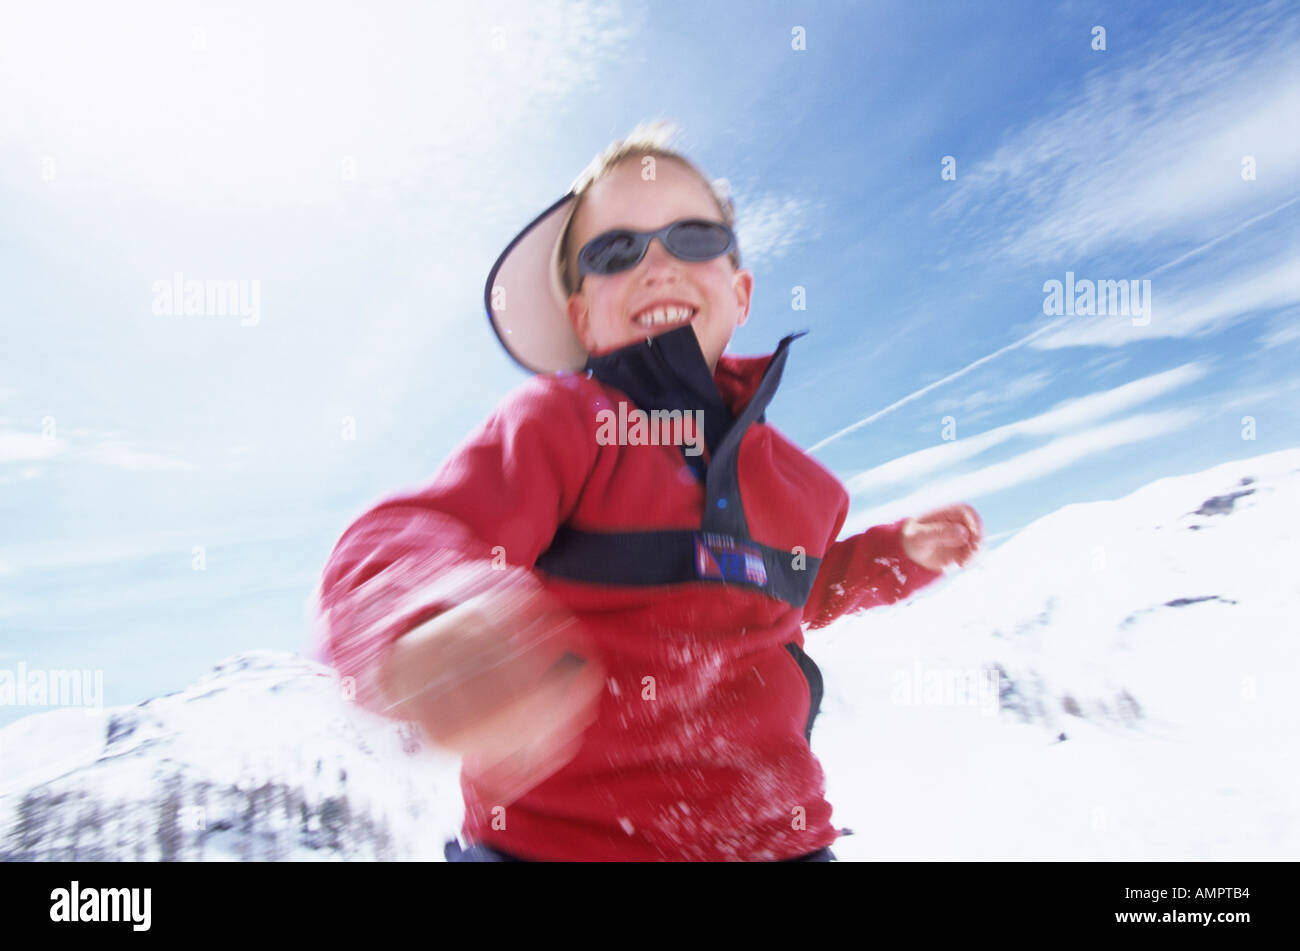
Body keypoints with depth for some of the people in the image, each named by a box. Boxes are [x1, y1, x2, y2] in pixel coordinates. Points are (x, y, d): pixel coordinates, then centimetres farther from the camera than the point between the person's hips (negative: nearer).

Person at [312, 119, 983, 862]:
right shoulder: (555, 420, -9)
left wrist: (895, 555, 16)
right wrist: (443, 629, -48)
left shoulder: (795, 480, 9)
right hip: (561, 840, -4)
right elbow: (385, 558, -26)